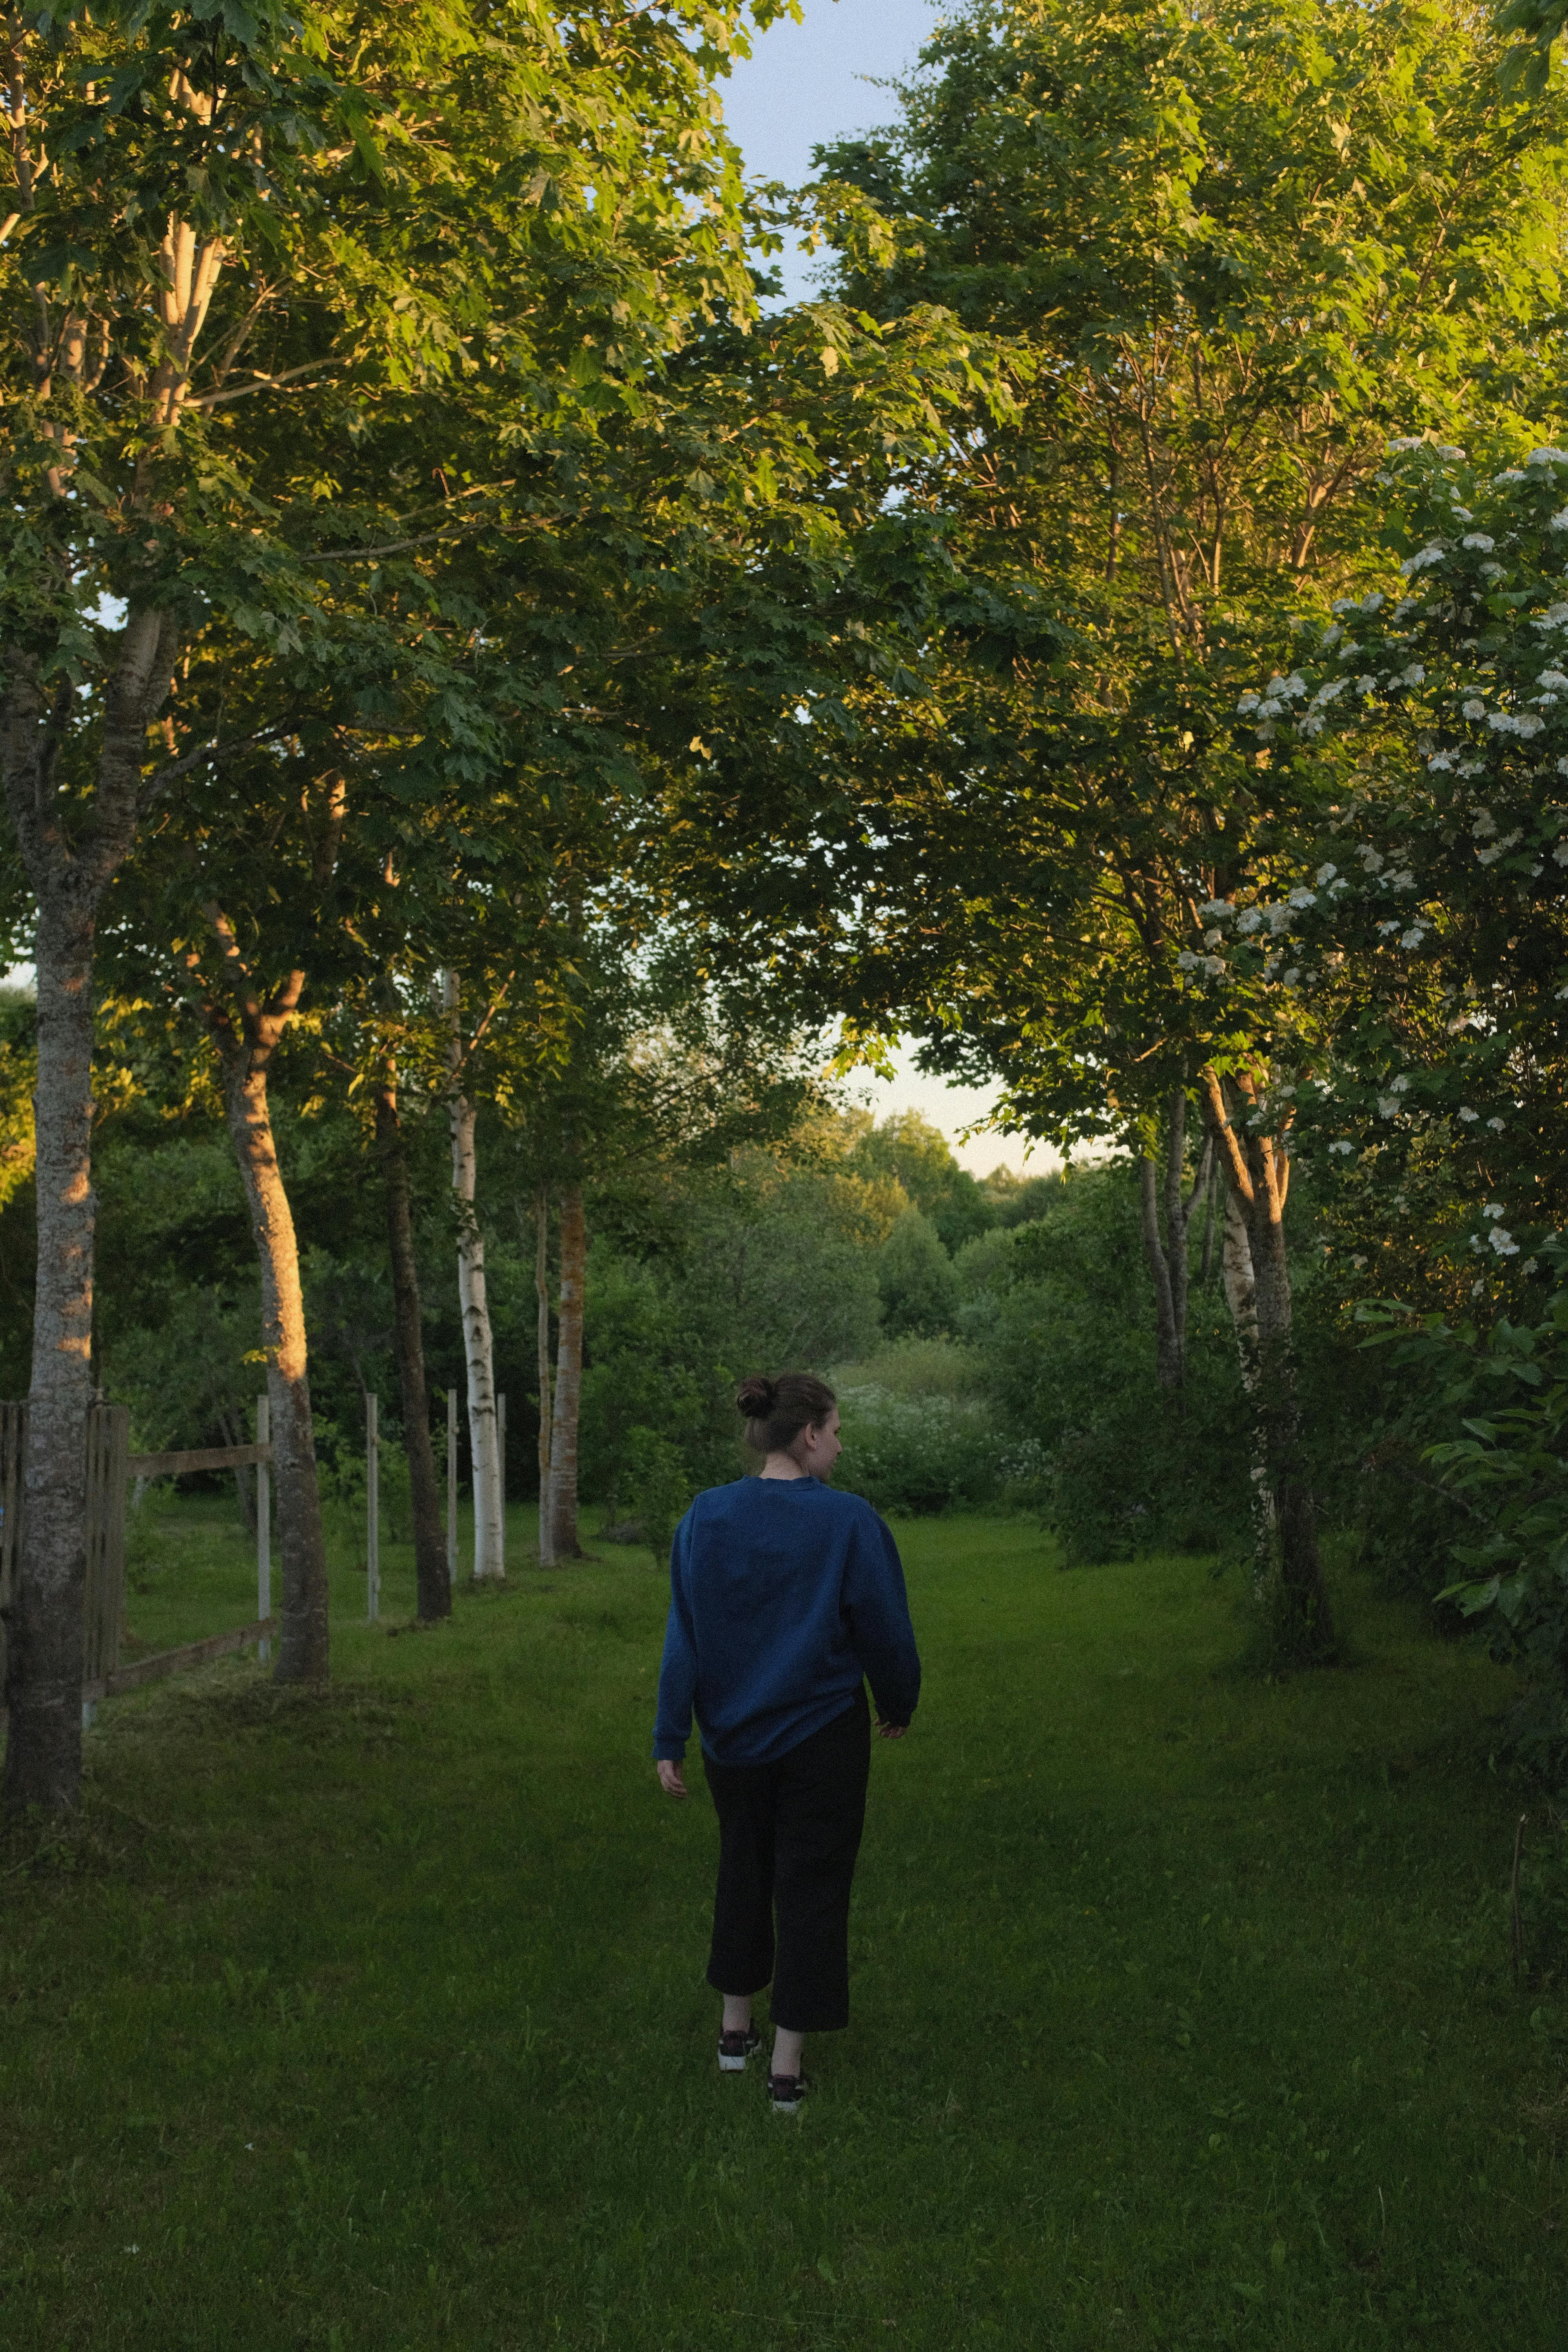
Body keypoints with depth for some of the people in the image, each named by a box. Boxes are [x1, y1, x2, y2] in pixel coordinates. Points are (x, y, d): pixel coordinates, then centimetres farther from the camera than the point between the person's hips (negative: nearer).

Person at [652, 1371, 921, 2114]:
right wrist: (898, 1705, 10)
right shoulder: (849, 1521, -17)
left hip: (733, 1736, 4)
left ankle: (735, 2029, 35)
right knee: (811, 1886, 9)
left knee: (743, 1871, 22)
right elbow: (885, 1630, -9)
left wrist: (670, 1740, 0)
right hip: (823, 1734, -3)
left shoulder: (705, 1517, -8)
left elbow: (683, 1635, -6)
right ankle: (786, 2067, 15)